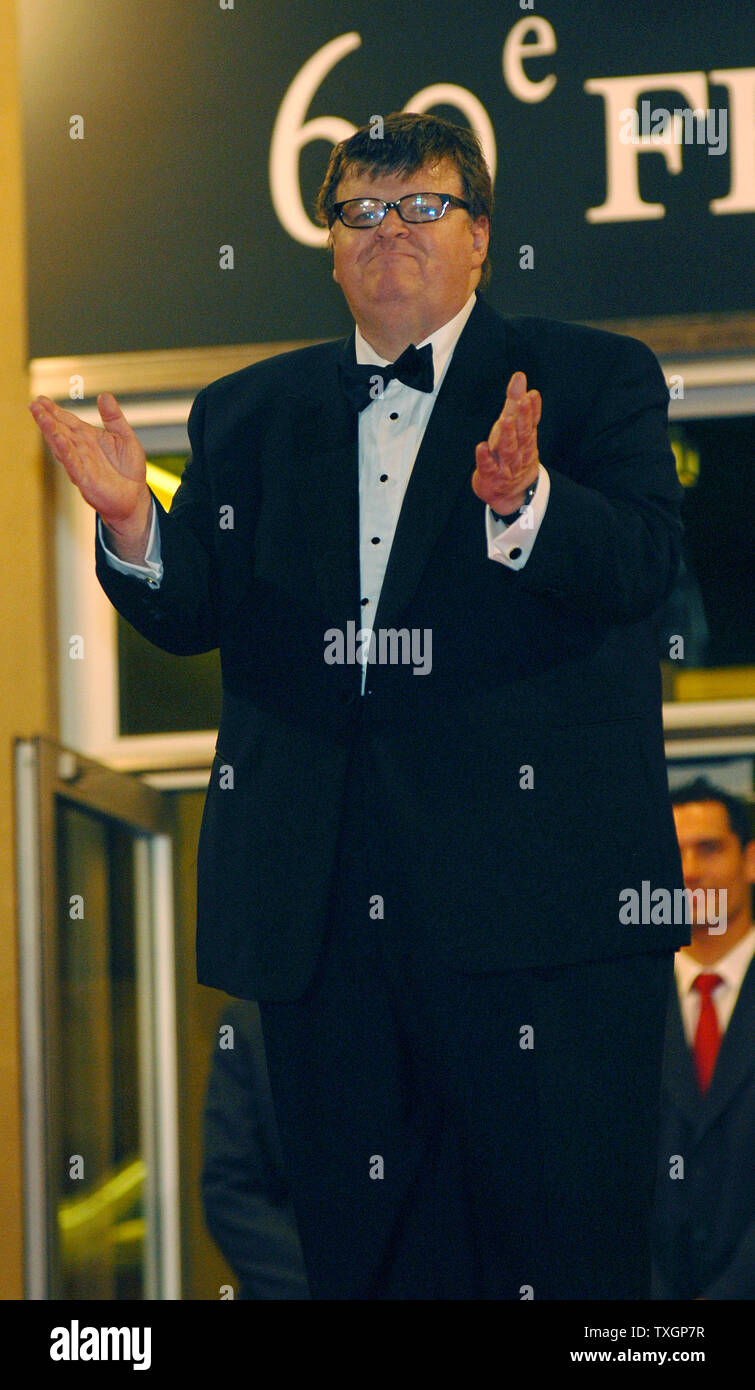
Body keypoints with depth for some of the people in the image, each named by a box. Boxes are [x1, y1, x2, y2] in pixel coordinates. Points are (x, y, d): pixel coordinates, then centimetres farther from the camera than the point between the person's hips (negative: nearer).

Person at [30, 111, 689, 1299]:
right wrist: (134, 525, -11)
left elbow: (638, 564, -8)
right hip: (321, 911, 4)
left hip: (534, 893, -3)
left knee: (566, 1251, -4)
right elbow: (191, 612, 11)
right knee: (360, 1250, 7)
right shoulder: (251, 413, 18)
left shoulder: (593, 381, 7)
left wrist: (524, 503, -29)